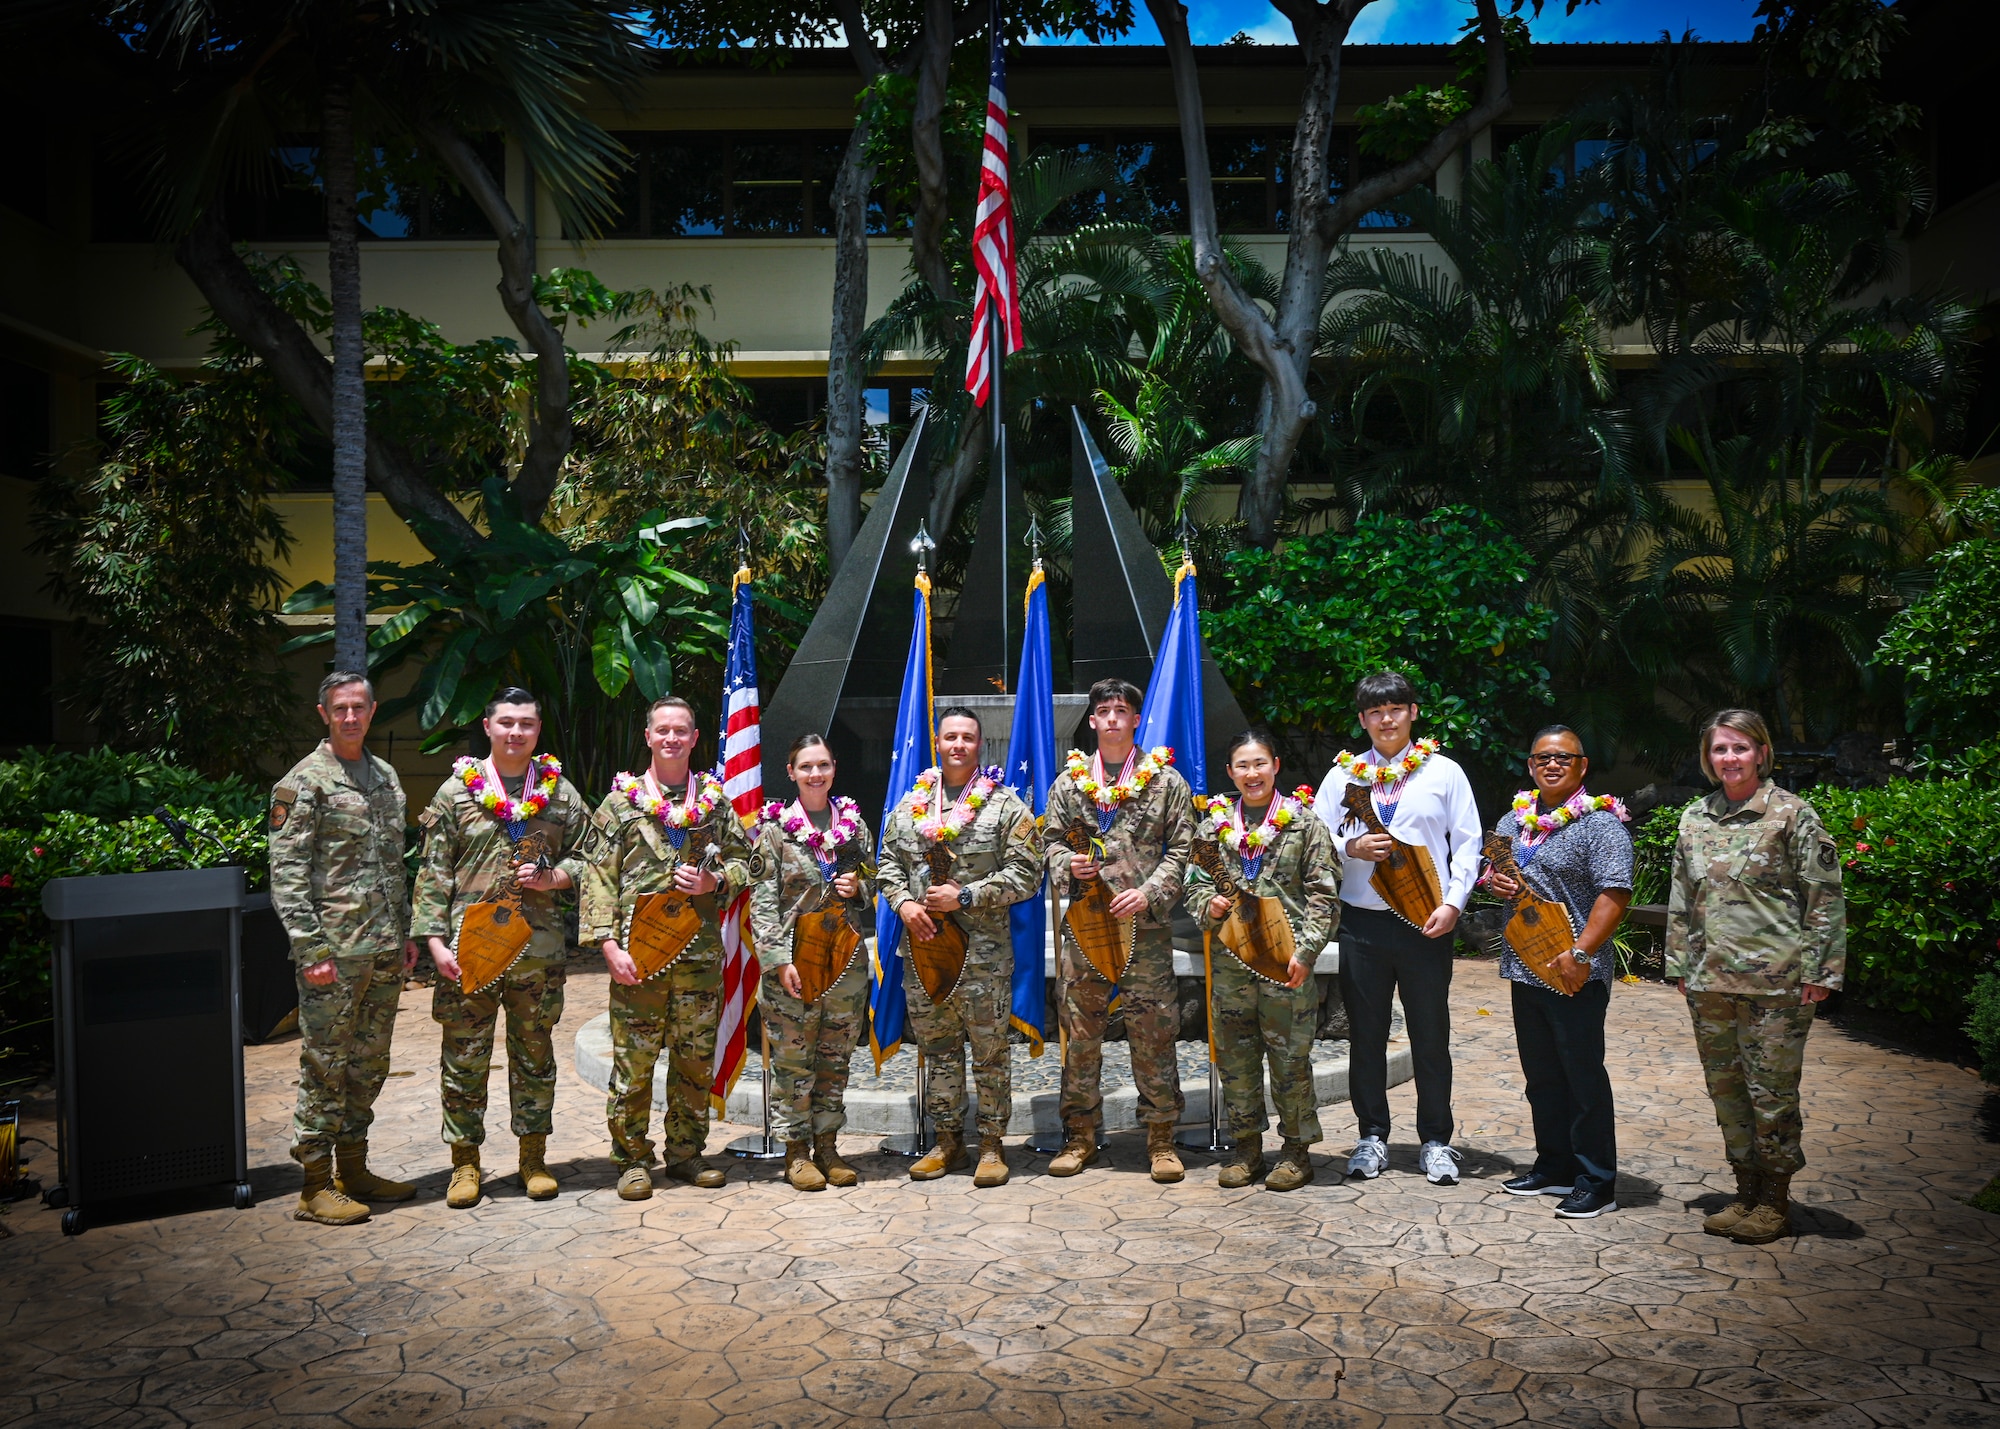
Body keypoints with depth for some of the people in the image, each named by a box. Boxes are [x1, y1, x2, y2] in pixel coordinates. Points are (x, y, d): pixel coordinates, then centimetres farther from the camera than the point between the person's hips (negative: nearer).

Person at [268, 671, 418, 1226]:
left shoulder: (386, 777, 13)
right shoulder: (304, 782, -8)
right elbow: (287, 875, -12)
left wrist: (405, 933, 15)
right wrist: (311, 950, -17)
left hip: (384, 951, 7)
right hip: (334, 951, -7)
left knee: (368, 1065, 14)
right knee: (324, 1067, 1)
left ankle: (354, 1169, 26)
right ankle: (317, 1187, 10)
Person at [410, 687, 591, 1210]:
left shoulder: (561, 791, 8)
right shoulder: (457, 790, 3)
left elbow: (585, 858, 12)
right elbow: (433, 873, 1)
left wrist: (553, 877, -8)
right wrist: (435, 939, -6)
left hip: (539, 947, 1)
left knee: (534, 1053, 10)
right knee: (464, 1056, 4)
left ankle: (533, 1155, 22)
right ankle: (465, 1159, 18)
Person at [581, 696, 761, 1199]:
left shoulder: (715, 800, 10)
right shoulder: (621, 802, 3)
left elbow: (748, 861, 14)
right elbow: (598, 878, -2)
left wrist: (714, 882, -6)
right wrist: (608, 943, -10)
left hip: (701, 954, 3)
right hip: (638, 954, -2)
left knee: (696, 1060, 10)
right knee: (633, 1062, 1)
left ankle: (685, 1152, 24)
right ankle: (632, 1160, 15)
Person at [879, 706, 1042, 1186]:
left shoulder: (1005, 805, -2)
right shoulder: (911, 803, 11)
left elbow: (1025, 873, -7)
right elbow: (890, 861, 16)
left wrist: (965, 897, -14)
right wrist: (903, 902, -3)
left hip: (984, 951, -4)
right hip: (923, 946, 4)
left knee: (989, 1050, 3)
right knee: (937, 1048, 12)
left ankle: (992, 1144, 16)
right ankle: (948, 1140, 24)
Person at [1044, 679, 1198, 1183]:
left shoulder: (1165, 780, 5)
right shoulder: (1069, 781, 11)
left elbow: (1180, 850, 2)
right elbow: (1052, 838, 14)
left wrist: (1149, 894, -11)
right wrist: (1066, 865, -8)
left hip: (1146, 926, -2)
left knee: (1153, 1029, -1)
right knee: (1080, 1029, 6)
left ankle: (1161, 1137, 12)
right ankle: (1080, 1135, 17)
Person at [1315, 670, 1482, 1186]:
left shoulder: (1443, 772, 5)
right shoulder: (1343, 774, 8)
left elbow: (1467, 843, 2)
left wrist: (1453, 901, -9)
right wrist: (1352, 848, -14)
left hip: (1425, 924, -1)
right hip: (1361, 924, 1)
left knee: (1431, 1036, 6)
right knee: (1367, 1035, 8)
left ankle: (1436, 1142, 18)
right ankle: (1371, 1137, 21)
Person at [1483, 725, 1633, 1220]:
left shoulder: (1600, 823, -10)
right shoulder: (1514, 820, 12)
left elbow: (1614, 894, -18)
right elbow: (1491, 868, 24)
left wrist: (1580, 952, -24)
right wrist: (1494, 881, 0)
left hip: (1577, 974, -7)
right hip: (1525, 969, 7)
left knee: (1583, 1075, -1)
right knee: (1541, 1074, 15)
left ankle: (1597, 1183, 9)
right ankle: (1554, 1166, 28)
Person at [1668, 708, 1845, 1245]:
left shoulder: (1792, 814, -4)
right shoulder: (1694, 819, 10)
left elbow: (1825, 897, -5)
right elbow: (1681, 899, 15)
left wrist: (1818, 969, -9)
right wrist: (1681, 965, 13)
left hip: (1775, 979, -5)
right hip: (1710, 979, 5)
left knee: (1772, 1090, 1)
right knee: (1725, 1088, 11)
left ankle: (1776, 1199, 16)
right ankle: (1746, 1191, 25)